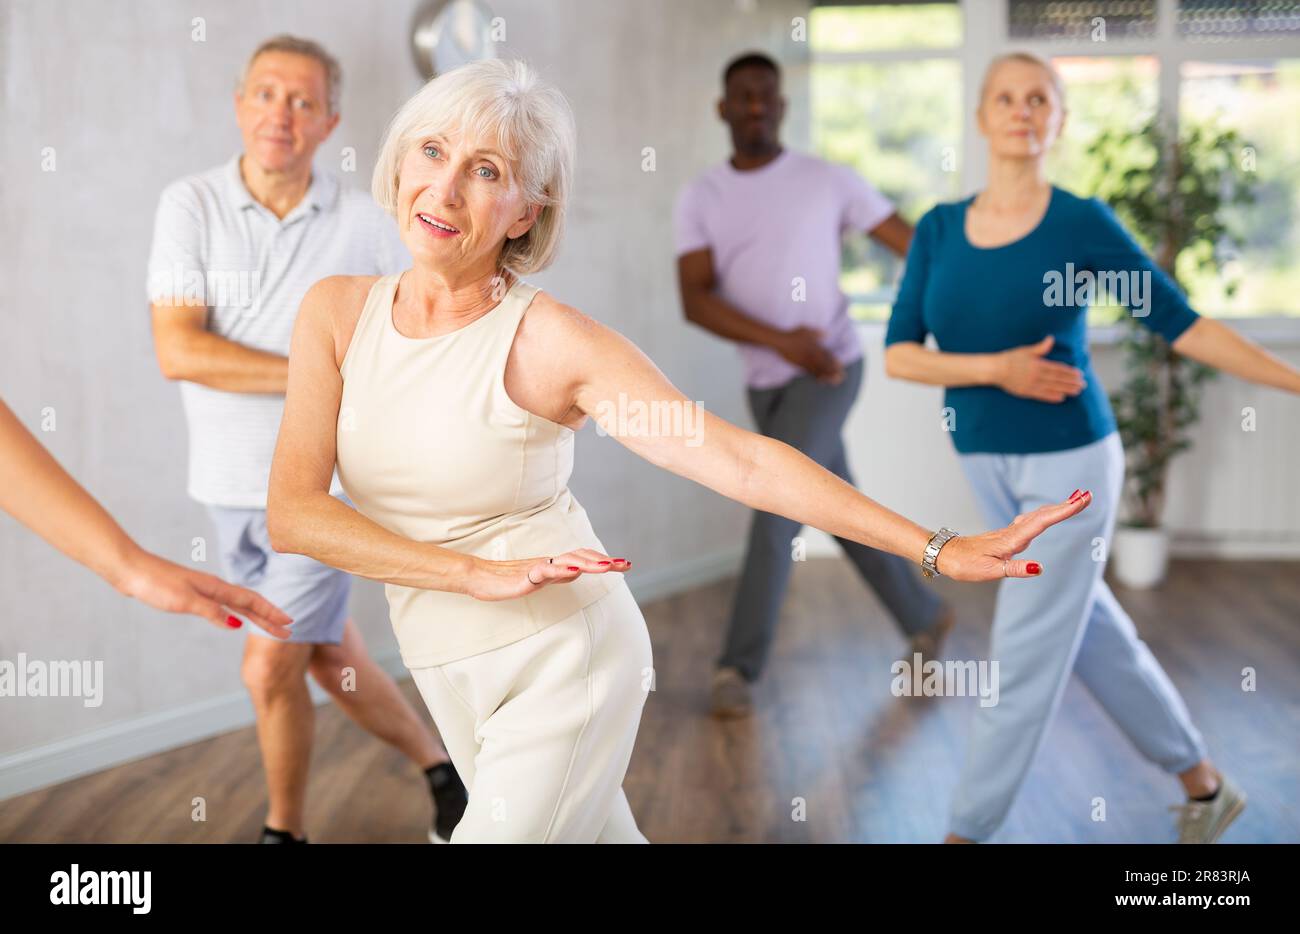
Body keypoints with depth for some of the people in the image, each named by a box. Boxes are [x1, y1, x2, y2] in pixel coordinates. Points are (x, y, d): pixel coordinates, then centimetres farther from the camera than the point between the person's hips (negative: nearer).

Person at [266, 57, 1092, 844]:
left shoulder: (551, 340, -18)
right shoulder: (337, 312, -5)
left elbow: (742, 461, -21)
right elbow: (293, 513, -13)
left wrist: (936, 549, -27)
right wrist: (478, 572, -23)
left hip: (567, 662, -5)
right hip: (449, 678, 5)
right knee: (599, 832, 20)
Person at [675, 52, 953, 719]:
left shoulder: (827, 181, -5)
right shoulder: (699, 199, 2)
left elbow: (914, 242, -3)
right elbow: (695, 302, -9)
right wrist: (781, 340, -22)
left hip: (830, 372, -4)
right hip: (766, 382, 4)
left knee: (775, 507, -15)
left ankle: (738, 666, -7)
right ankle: (925, 617, 33)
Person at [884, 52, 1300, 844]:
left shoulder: (1082, 222, -9)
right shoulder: (938, 229, 2)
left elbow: (1181, 323, -5)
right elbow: (899, 355, -3)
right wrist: (997, 369, -18)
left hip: (1069, 466, -5)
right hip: (991, 472, 5)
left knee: (1024, 660, -1)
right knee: (1094, 638, 16)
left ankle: (969, 831, 13)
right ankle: (1205, 785, 35)